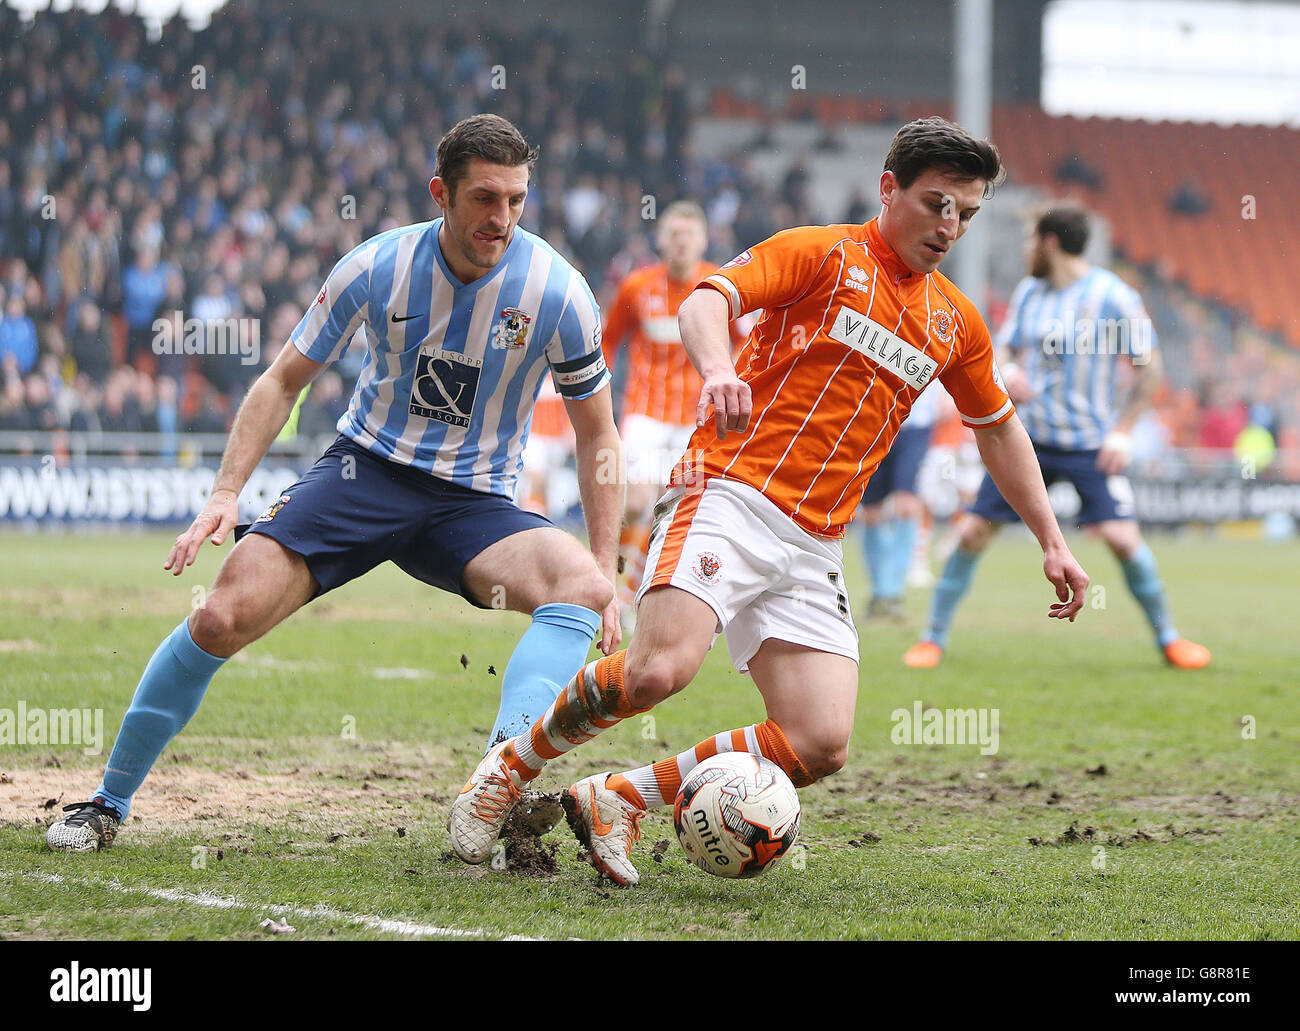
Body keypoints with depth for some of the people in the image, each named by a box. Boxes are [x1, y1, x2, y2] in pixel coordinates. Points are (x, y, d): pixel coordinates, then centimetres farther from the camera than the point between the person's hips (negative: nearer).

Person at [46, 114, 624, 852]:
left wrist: (607, 570, -5)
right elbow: (285, 379, 3)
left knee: (583, 582, -30)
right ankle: (109, 803, 0)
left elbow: (599, 436, 3)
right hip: (366, 468, 0)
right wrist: (228, 492, -9)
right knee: (225, 616, -18)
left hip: (474, 506, 0)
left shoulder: (558, 293, -10)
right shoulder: (377, 267, -9)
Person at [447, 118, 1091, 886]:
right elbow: (707, 300, -13)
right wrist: (718, 369, -35)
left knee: (822, 745, -11)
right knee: (662, 669, -29)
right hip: (730, 497, -6)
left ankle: (618, 800, 2)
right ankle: (509, 770, -3)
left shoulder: (956, 323, 19)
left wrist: (1052, 540, 29)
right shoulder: (823, 253, 2)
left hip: (812, 548, 6)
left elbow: (1000, 429, 33)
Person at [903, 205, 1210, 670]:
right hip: (1026, 438, 4)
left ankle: (1168, 638, 3)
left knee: (1122, 538, -16)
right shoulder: (1028, 292, 6)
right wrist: (1007, 374, -9)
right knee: (972, 533, -3)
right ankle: (934, 637, 10)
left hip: (1089, 445, -4)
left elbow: (1149, 366, -5)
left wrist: (1122, 430, -12)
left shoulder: (1112, 296, -10)